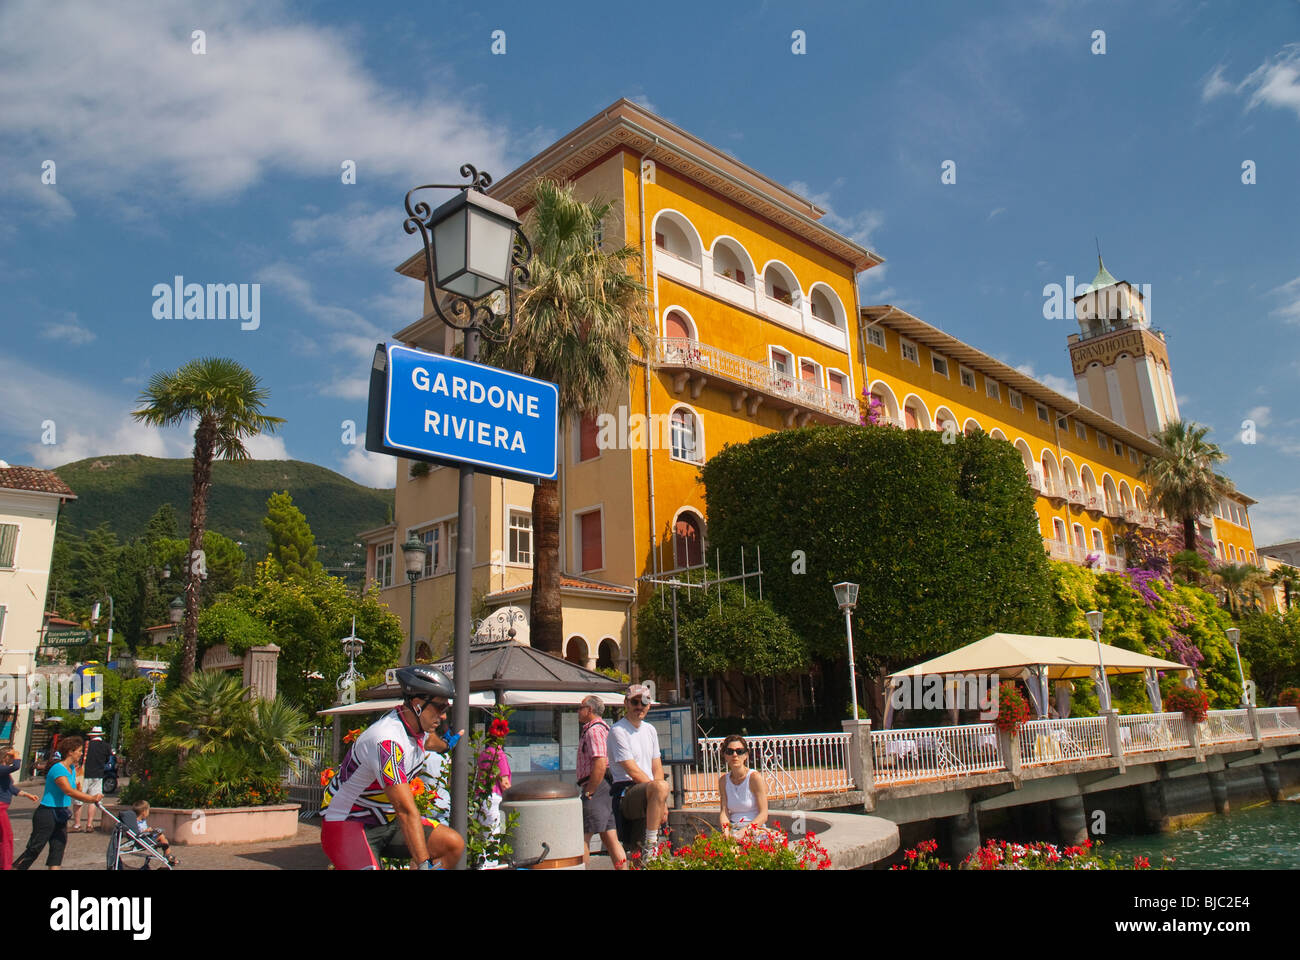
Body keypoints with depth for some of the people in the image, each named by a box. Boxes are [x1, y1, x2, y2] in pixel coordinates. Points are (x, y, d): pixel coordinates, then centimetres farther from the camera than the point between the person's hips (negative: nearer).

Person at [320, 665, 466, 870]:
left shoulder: (417, 724, -4)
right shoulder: (386, 740, -32)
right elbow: (406, 811, -38)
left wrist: (446, 745, 47)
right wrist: (424, 864, -41)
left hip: (387, 821, 8)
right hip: (349, 825, -8)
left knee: (454, 844, -9)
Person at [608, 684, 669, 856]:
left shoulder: (650, 730, 17)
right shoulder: (618, 731, -6)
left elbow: (657, 768, 14)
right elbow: (633, 771, -11)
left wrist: (661, 801, -2)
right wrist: (659, 793, -12)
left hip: (647, 795, 7)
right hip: (626, 793, -7)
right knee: (661, 786, -31)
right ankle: (650, 849, -26)